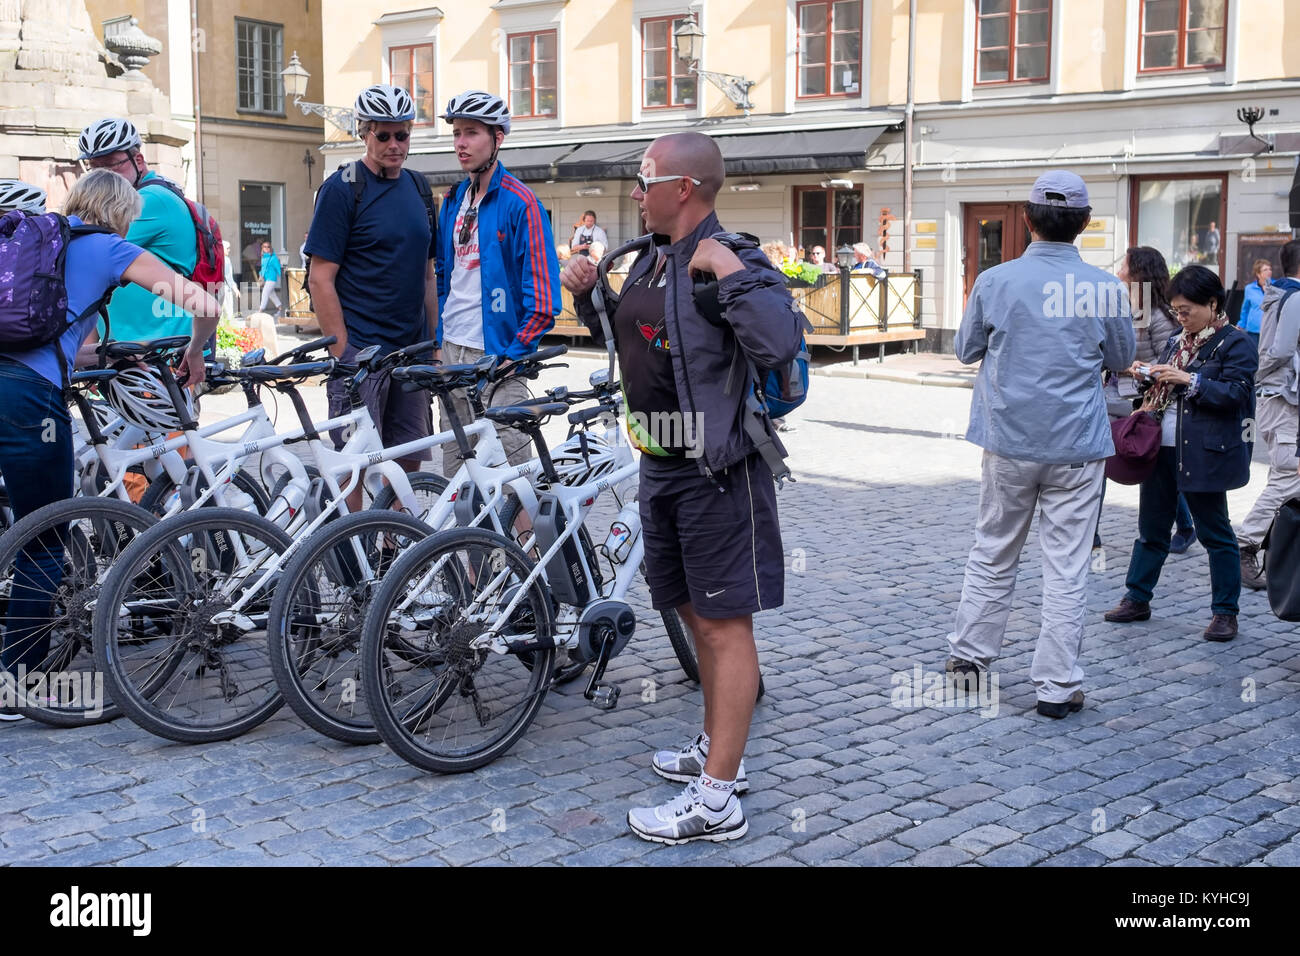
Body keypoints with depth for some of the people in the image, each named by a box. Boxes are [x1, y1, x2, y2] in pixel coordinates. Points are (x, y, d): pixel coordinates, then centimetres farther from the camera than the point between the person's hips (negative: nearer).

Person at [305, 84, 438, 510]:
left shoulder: (417, 188, 13)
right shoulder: (342, 188, -6)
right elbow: (321, 279, -10)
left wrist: (434, 346, 11)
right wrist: (343, 354, -14)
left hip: (411, 351, 6)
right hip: (360, 351, -6)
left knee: (408, 463, 9)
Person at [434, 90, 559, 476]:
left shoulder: (520, 202, -10)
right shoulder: (453, 199, 12)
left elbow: (542, 296, -12)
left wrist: (514, 354, -15)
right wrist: (437, 339, 12)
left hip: (497, 353, -7)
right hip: (452, 350, 7)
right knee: (455, 466, 13)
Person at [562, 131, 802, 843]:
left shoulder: (730, 261, -14)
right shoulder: (652, 260, 13)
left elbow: (778, 344, -30)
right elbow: (614, 334, 29)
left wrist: (731, 270, -27)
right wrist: (586, 294, 12)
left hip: (715, 471, -9)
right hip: (662, 466, 10)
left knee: (725, 624, -4)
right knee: (697, 615, 19)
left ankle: (716, 802, 0)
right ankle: (716, 750, 35)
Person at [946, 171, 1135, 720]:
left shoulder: (995, 282, -8)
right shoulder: (1105, 289, -8)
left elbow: (967, 350, 7)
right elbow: (1121, 359, 8)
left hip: (1008, 443, 1)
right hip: (1078, 447, -1)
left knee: (993, 555, 16)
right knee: (1067, 567, 4)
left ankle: (970, 658, 26)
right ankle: (1057, 687, 8)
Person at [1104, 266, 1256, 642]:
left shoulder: (1235, 344, -6)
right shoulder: (1176, 343, 15)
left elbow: (1235, 394, -15)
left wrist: (1190, 380, -20)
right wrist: (1149, 378, 3)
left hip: (1203, 454, -7)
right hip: (1162, 448, 7)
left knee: (1214, 532, 2)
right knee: (1151, 527, 14)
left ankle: (1225, 611, 12)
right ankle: (1137, 598, 24)